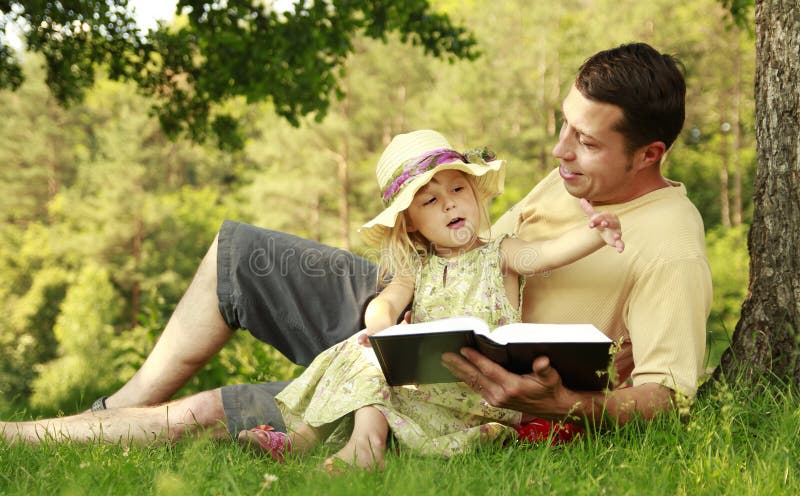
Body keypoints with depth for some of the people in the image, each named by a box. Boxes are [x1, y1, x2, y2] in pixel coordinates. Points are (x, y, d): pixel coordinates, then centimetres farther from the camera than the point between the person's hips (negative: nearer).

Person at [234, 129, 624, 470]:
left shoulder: (500, 254, 5)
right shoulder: (417, 267, 16)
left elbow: (551, 252, -14)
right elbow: (388, 300, -1)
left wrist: (596, 234, -35)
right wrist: (379, 324, -27)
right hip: (426, 371, 5)